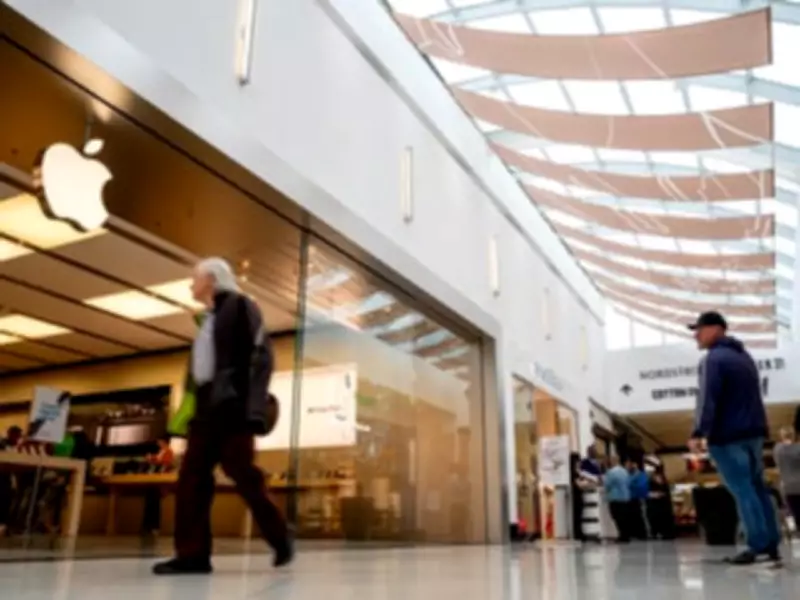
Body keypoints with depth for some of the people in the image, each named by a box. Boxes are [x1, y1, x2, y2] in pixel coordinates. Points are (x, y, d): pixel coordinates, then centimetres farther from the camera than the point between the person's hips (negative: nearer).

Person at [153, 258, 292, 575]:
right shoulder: (209, 320, 25)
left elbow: (260, 354, -9)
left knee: (242, 473, -7)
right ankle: (193, 553, -1)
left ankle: (280, 539, 8)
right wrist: (196, 406, 14)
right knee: (191, 477, -2)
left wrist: (253, 405, -19)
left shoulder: (239, 305, 2)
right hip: (208, 407, 8)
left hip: (232, 405, -8)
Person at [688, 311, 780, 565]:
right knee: (757, 487, 14)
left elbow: (707, 400, -22)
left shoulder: (713, 359, -13)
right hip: (753, 432, 9)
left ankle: (759, 545, -4)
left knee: (743, 491, -5)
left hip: (728, 436, -9)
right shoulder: (744, 356, 17)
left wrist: (699, 433, -25)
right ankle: (772, 543, 17)